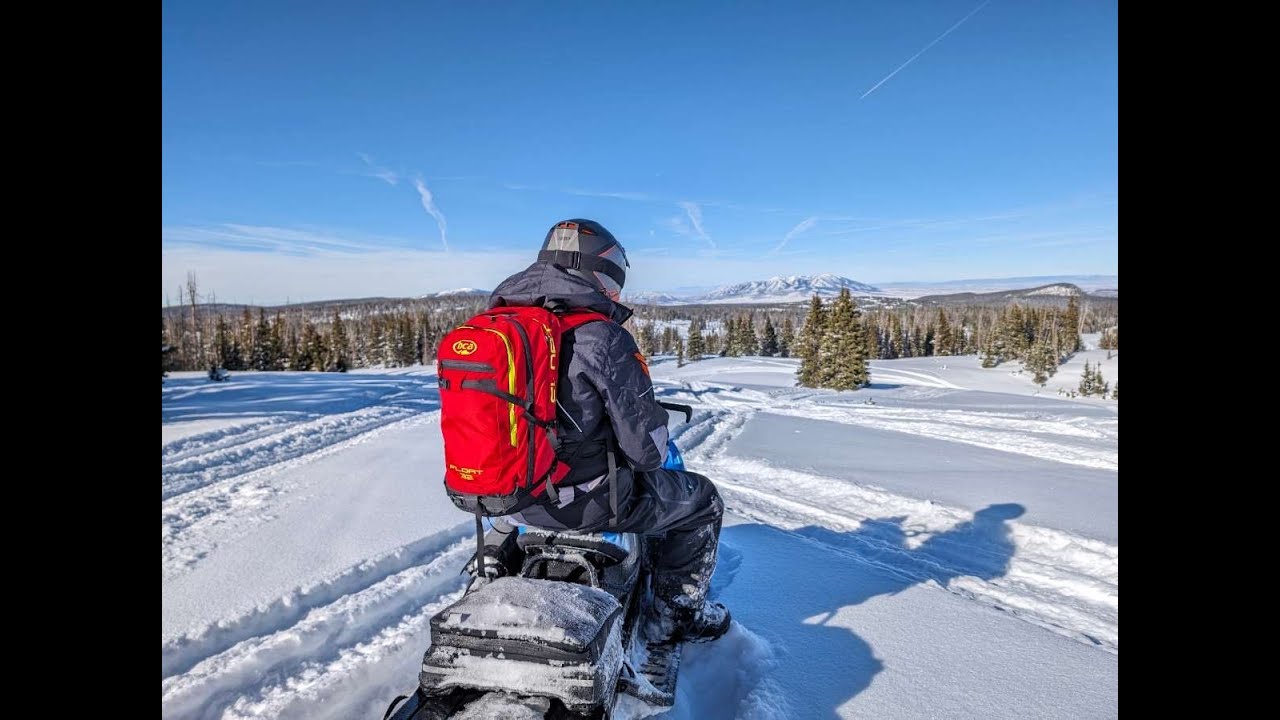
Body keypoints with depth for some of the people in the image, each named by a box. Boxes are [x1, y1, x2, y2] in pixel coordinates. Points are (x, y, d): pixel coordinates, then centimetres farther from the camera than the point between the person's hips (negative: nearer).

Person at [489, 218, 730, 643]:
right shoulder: (602, 337, -20)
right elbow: (644, 445, -17)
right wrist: (652, 453, 6)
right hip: (586, 501, -7)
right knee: (701, 500, 16)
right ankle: (676, 615, 27)